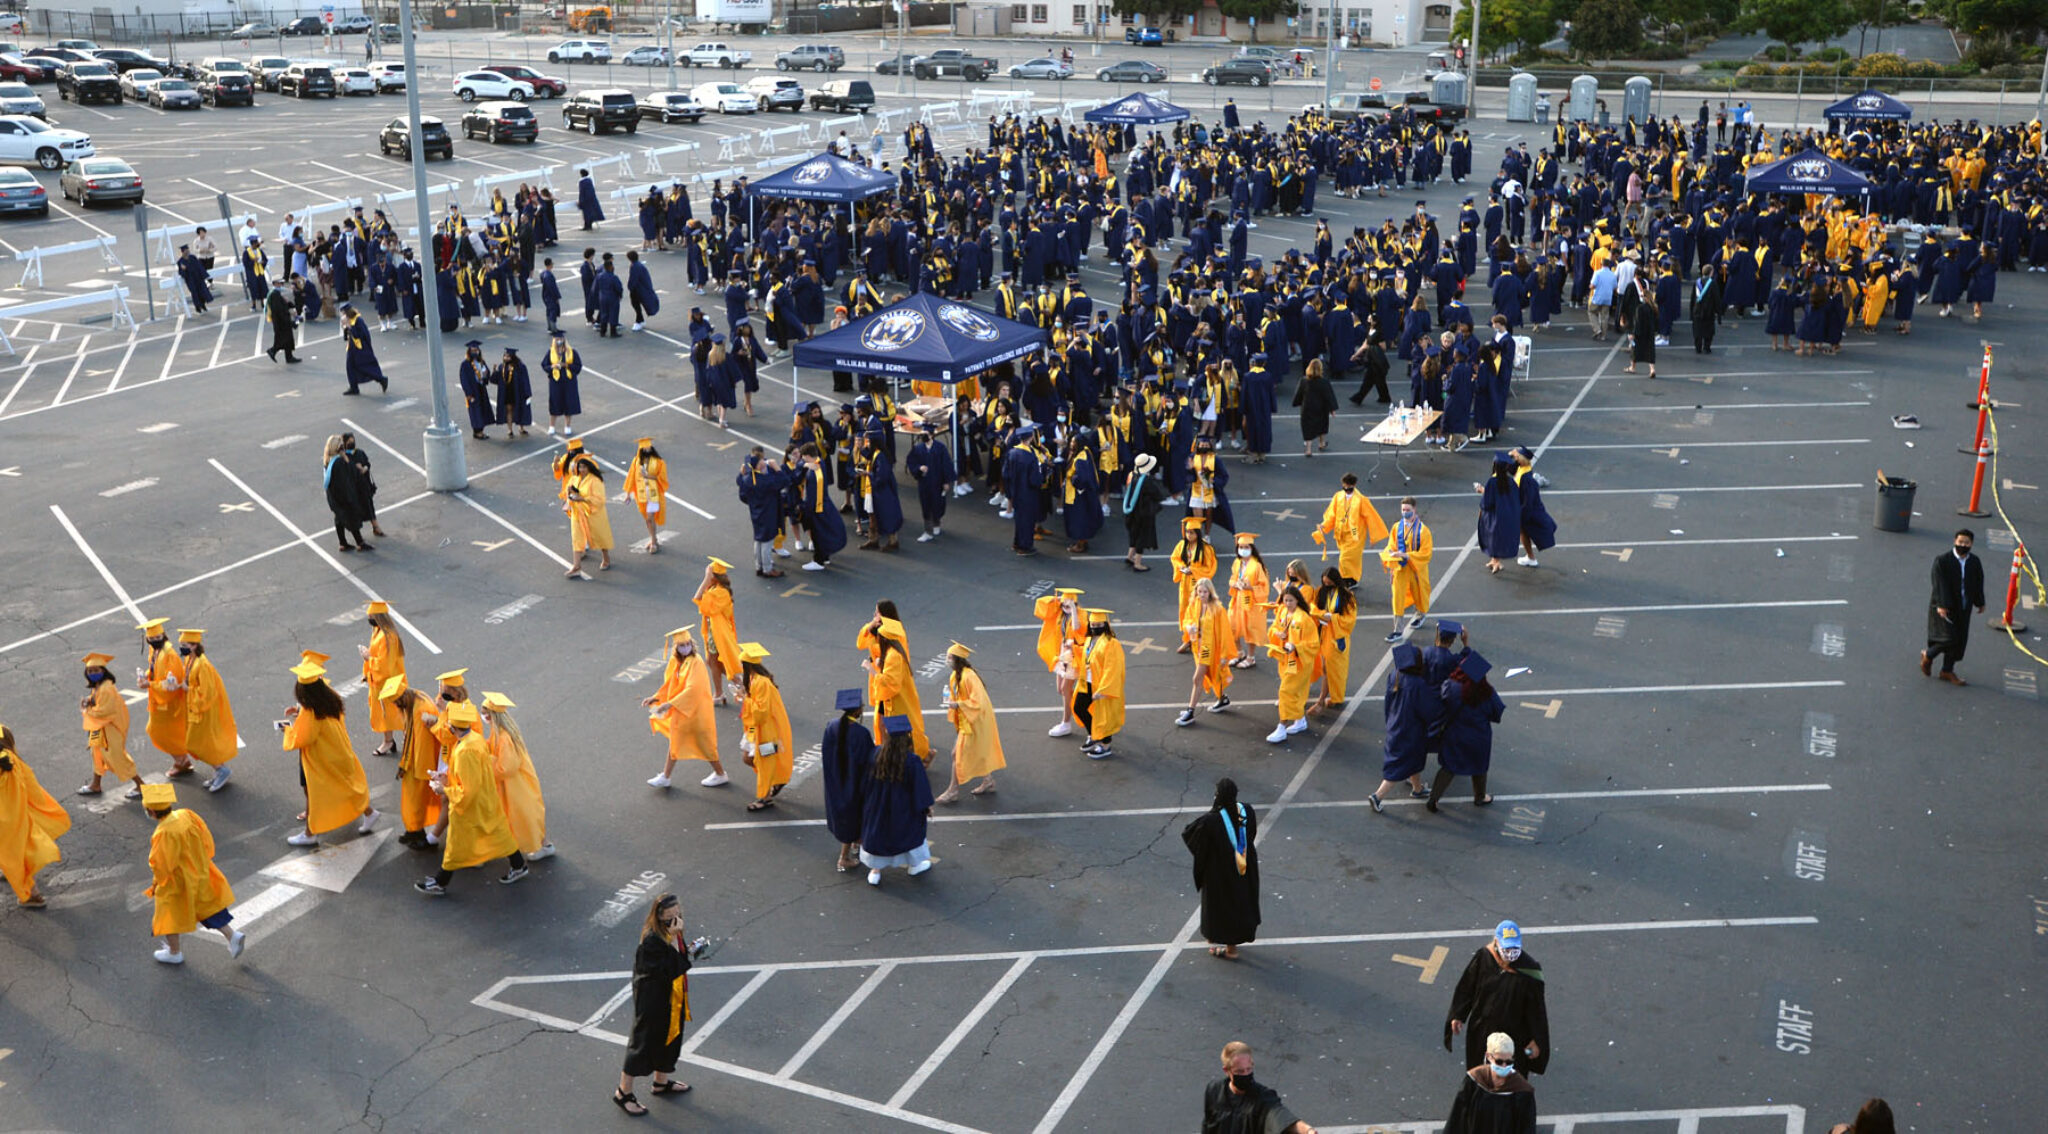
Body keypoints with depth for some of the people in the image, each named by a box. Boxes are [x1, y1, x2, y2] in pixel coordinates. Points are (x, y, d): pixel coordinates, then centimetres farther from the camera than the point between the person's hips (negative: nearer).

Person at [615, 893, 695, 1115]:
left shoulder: (672, 933, -4)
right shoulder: (652, 940, -31)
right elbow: (668, 971, -36)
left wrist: (687, 951, -2)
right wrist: (673, 940, -39)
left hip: (672, 999, 9)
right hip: (652, 1000, -9)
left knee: (669, 1038, 25)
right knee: (643, 1042, 7)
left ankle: (661, 1082, 48)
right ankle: (623, 1093, 26)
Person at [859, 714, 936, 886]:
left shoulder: (876, 756, -18)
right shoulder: (912, 762, -27)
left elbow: (866, 785, -4)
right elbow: (921, 788, -17)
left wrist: (867, 804, 12)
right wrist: (927, 807, -1)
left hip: (878, 807, 2)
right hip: (902, 811, -2)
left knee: (878, 834, 21)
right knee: (910, 832, 23)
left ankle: (875, 871, 28)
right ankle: (915, 864, 41)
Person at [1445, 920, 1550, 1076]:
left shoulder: (1529, 969, -19)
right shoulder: (1482, 958, -14)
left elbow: (1536, 1009, -11)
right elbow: (1466, 989, -1)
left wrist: (1536, 1040, -9)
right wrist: (1458, 1017, -2)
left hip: (1514, 1035, -2)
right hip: (1482, 1032, 3)